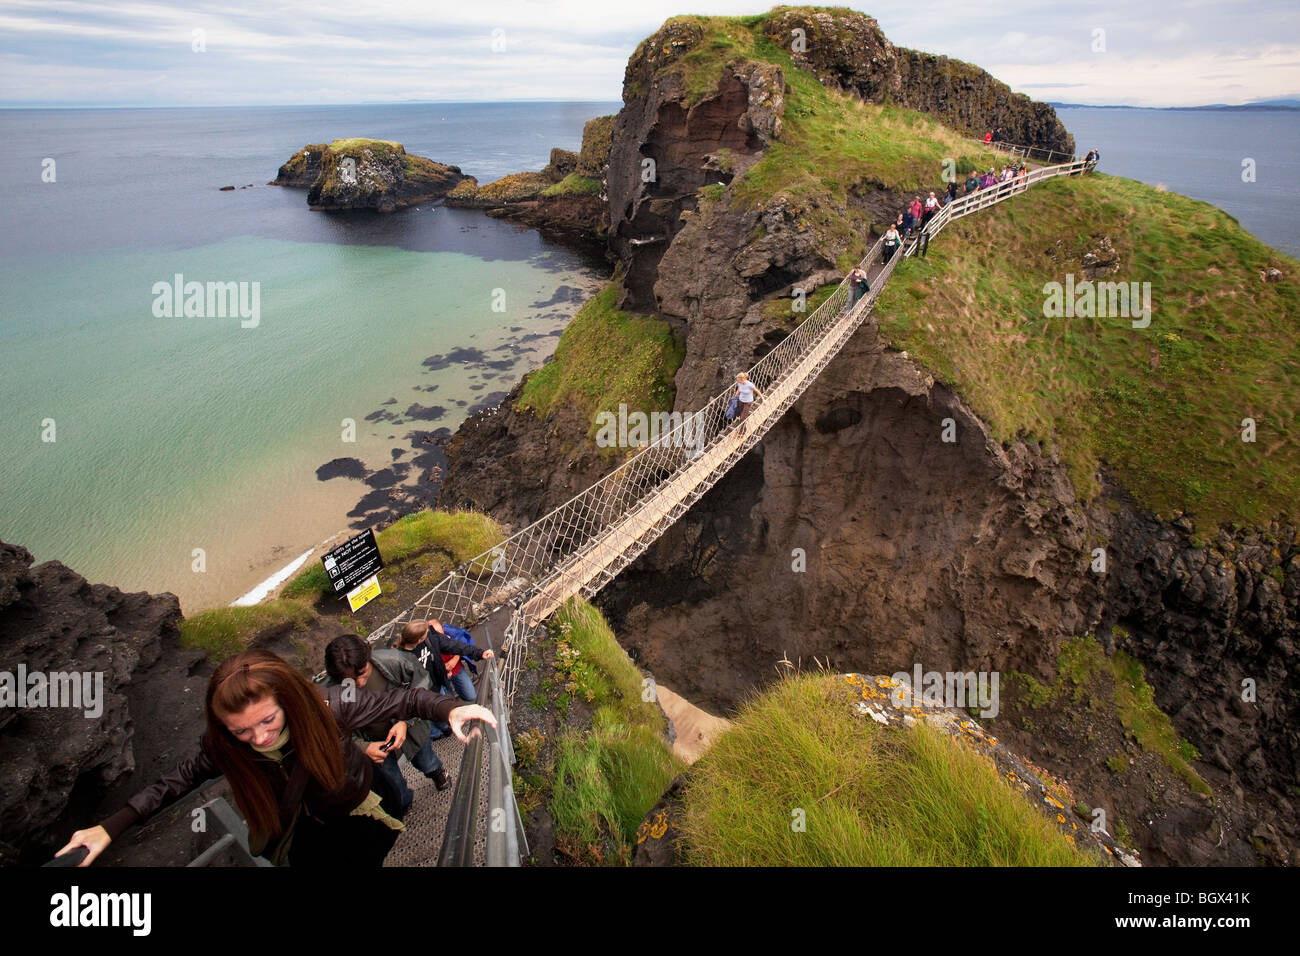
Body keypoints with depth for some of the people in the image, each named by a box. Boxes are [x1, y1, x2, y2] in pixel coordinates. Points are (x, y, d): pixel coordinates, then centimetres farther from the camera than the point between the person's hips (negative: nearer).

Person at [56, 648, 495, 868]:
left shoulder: (327, 707, -39)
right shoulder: (223, 749, -30)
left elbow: (399, 700, -31)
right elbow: (178, 780, -13)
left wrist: (448, 708, -46)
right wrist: (110, 827, -19)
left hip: (359, 808, -3)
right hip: (307, 821, 3)